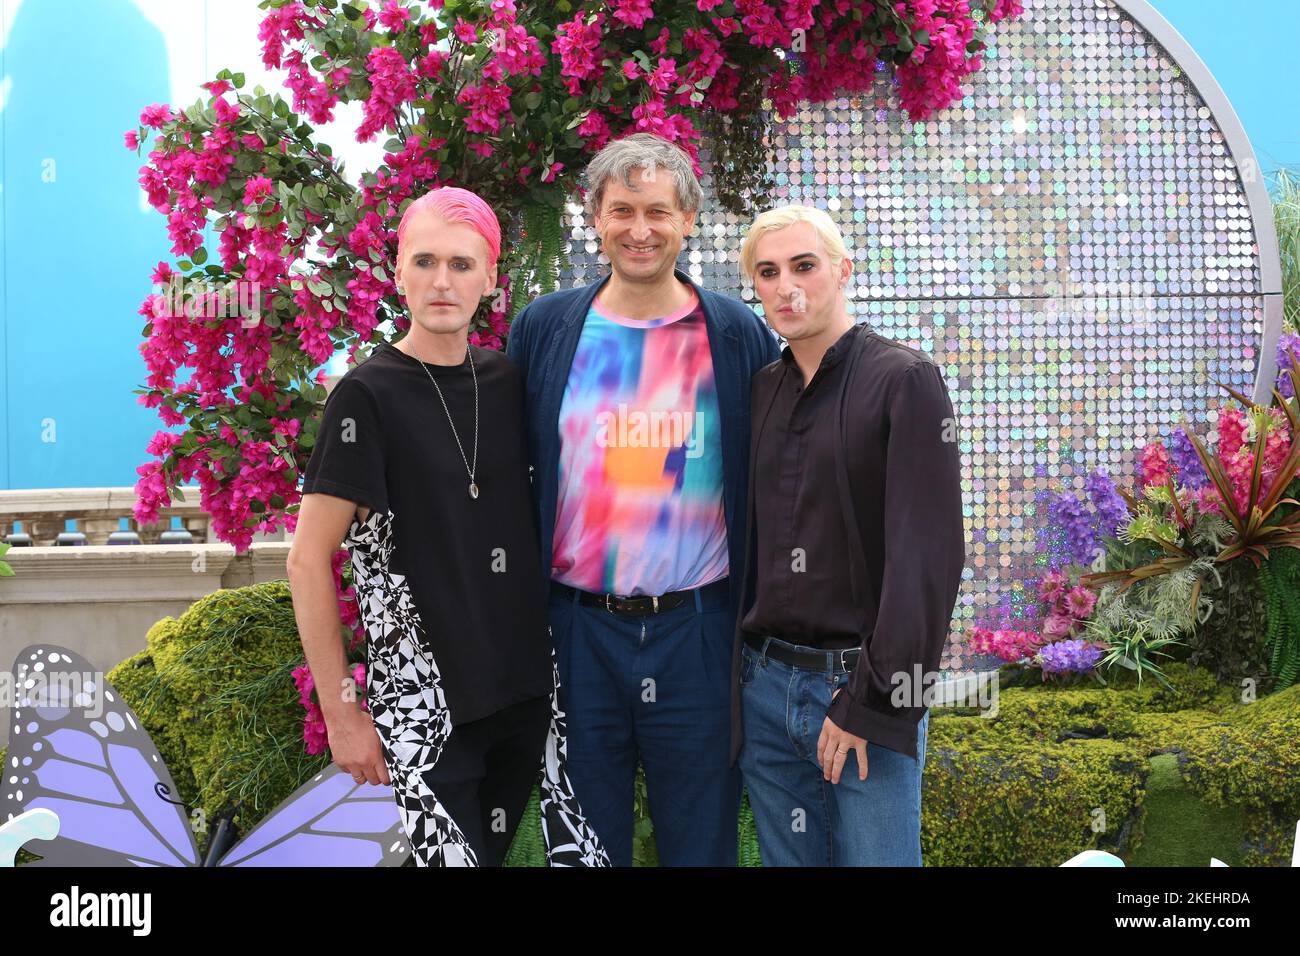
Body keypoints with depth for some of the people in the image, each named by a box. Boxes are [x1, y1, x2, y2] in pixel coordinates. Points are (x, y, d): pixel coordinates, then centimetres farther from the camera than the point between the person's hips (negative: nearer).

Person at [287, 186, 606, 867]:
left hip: (531, 685, 5)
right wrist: (340, 711, -10)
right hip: (424, 706, -5)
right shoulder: (368, 395, -9)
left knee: (579, 848, 8)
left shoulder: (507, 383, 5)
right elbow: (308, 561, -8)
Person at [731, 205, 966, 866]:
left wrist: (873, 700, -16)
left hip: (864, 688, -5)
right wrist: (738, 671, 5)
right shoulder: (759, 392, 11)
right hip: (764, 686, 5)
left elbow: (929, 555, -14)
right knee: (788, 859, 13)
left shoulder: (902, 379, -7)